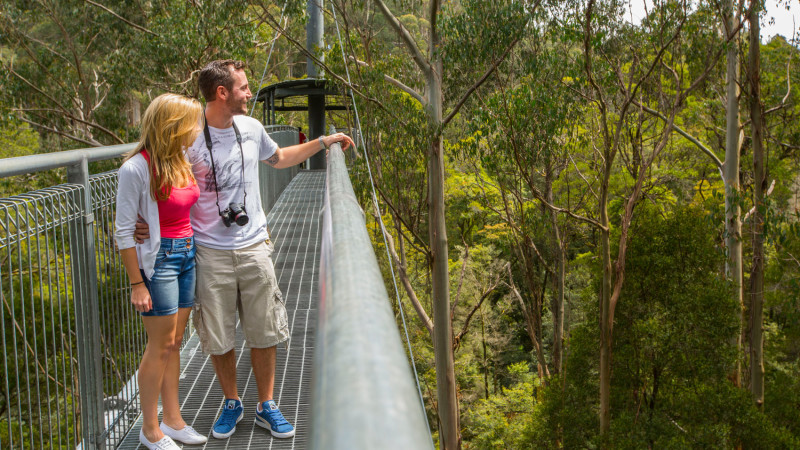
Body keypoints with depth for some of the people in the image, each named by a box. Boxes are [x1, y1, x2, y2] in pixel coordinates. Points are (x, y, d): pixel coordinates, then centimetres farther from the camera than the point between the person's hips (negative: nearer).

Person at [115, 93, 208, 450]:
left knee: (175, 342, 14)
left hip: (187, 254, 7)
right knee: (161, 346, 1)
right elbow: (124, 232, -15)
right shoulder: (137, 168, -17)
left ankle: (172, 419, 26)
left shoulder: (179, 161, 5)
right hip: (159, 258, -7)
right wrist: (137, 284, -15)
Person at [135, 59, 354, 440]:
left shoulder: (251, 128, 4)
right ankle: (231, 403, 30)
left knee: (264, 333, 9)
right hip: (210, 252, -3)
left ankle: (266, 406, 26)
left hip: (254, 247, 4)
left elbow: (279, 158, 25)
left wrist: (324, 142, 23)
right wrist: (143, 223, -22)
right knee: (218, 337, 8)